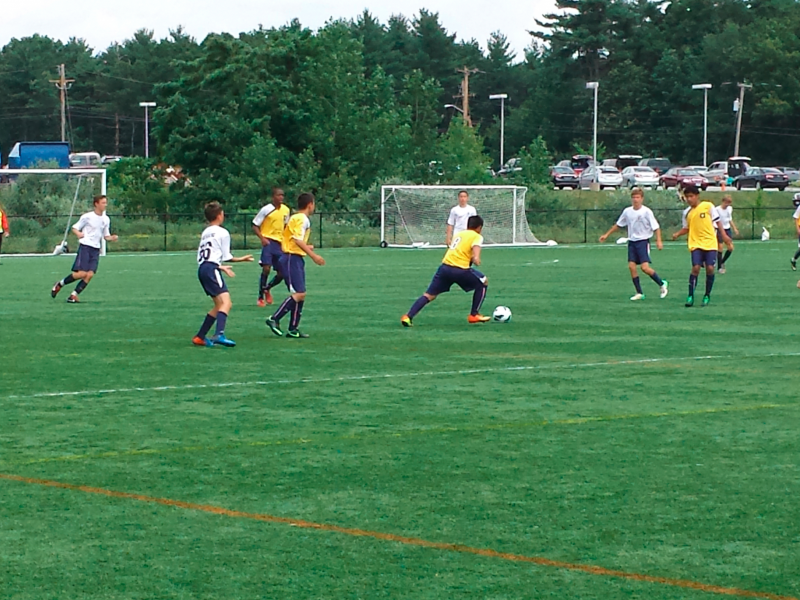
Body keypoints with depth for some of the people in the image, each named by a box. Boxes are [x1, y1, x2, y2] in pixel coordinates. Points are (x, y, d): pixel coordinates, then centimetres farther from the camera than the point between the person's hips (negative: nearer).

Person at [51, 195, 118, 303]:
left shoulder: (106, 219, 11)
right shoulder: (87, 217, -4)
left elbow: (106, 236, 18)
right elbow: (74, 228, 0)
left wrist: (112, 238, -4)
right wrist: (78, 233, -22)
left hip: (96, 250, 5)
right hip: (85, 246, -5)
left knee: (90, 274, -11)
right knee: (82, 273, -14)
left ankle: (74, 295, -4)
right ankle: (59, 284, 8)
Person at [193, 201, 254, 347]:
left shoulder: (205, 233, 22)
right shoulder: (222, 233, -1)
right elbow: (227, 257, -4)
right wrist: (242, 259, 11)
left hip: (202, 268, 9)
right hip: (211, 269, -9)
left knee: (219, 305, 17)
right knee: (226, 302, -19)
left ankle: (200, 337, 18)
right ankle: (219, 335, -39)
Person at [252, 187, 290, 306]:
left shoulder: (286, 210, 9)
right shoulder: (266, 210, -7)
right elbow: (255, 226, -4)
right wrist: (262, 238, -18)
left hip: (280, 243, 5)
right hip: (268, 242, -5)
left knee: (281, 274, 4)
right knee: (266, 269, -17)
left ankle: (266, 288, 32)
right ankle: (261, 298, -5)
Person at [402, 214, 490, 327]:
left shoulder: (459, 234, 25)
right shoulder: (477, 236, 5)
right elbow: (475, 248, -14)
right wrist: (476, 259, -18)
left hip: (445, 267, 5)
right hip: (460, 270, -5)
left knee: (429, 295, 11)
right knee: (483, 283, 20)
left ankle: (408, 317, -6)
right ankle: (474, 315, 23)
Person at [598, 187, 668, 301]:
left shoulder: (646, 211, -9)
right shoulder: (627, 211, 5)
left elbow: (656, 227, -8)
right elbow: (618, 225, 18)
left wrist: (659, 241, -19)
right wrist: (606, 235, 18)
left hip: (643, 241, -5)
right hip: (632, 242, 5)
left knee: (645, 267, -15)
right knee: (631, 266, -5)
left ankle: (662, 284, 8)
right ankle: (639, 293, 3)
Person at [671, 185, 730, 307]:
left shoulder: (708, 206, -1)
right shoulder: (687, 213, 7)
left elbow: (717, 221, 5)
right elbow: (686, 228, 15)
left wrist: (724, 235, 1)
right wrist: (677, 234, -3)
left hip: (710, 243, -1)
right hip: (696, 244, 1)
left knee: (710, 268, -7)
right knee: (696, 268, -14)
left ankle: (707, 296, 10)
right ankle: (690, 296, -5)